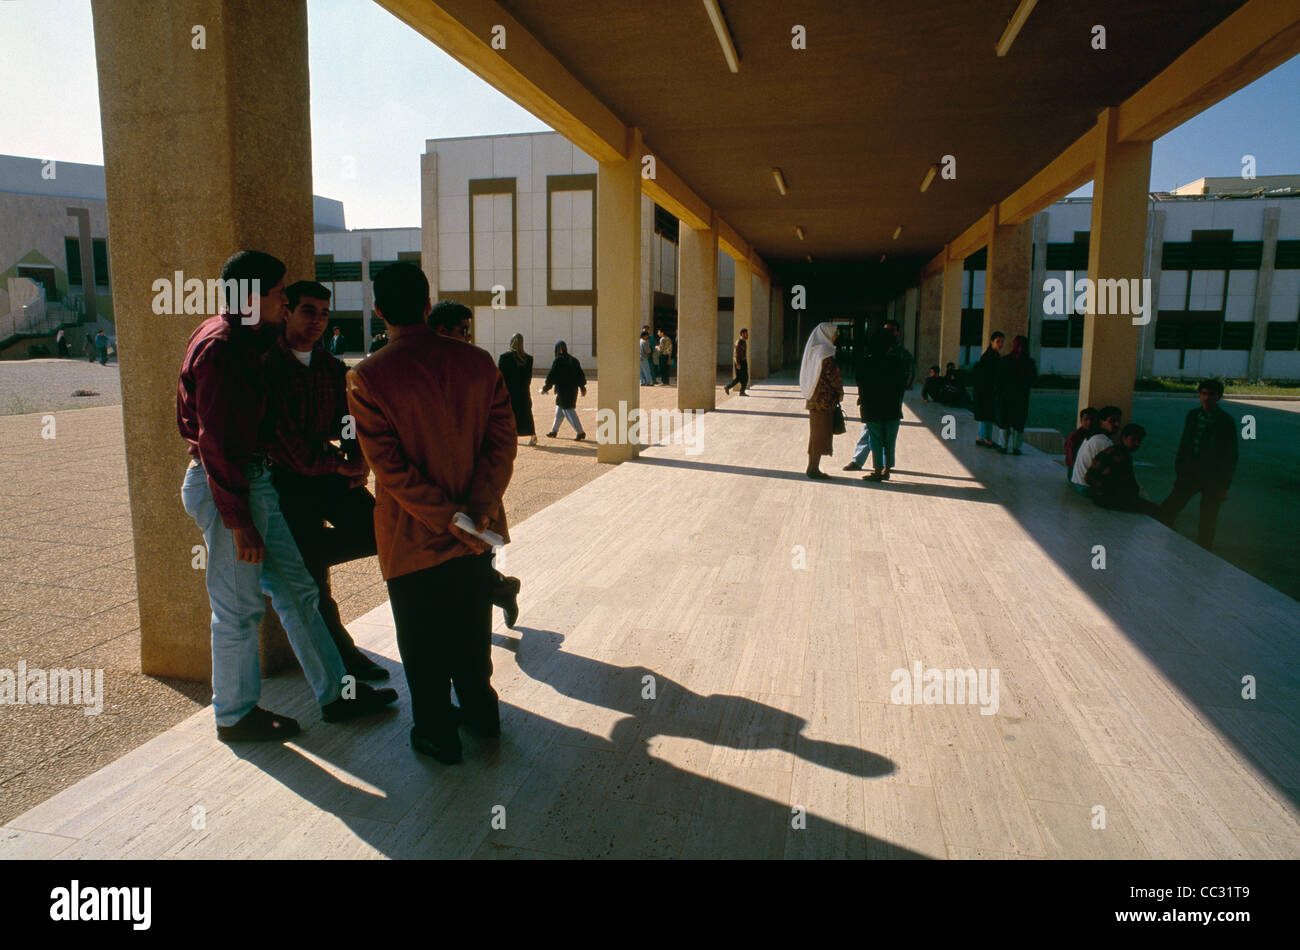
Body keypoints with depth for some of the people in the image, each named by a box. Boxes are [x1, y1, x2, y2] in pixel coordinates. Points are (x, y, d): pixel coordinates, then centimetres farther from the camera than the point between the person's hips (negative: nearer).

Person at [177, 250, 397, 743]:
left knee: (296, 590, 12)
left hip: (255, 478, 10)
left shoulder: (243, 340, 13)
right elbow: (216, 442, -21)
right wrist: (239, 522, -21)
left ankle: (335, 693, 22)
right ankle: (235, 715, 21)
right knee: (239, 608, 3)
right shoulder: (219, 346, -17)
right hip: (226, 485, -10)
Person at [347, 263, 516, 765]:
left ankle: (437, 733, 28)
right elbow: (502, 439, -9)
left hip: (413, 537, -4)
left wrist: (446, 517, -16)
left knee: (423, 641, 14)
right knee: (472, 628, 23)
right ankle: (480, 710, 39)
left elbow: (390, 467, -19)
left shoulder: (367, 378, -14)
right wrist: (480, 506, -15)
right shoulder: (477, 362, -5)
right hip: (477, 533, 4)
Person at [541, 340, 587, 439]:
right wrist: (583, 387, 22)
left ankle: (580, 432, -11)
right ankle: (554, 431, 28)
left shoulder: (558, 361, -12)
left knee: (569, 411, -6)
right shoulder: (574, 360, 9)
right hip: (573, 389, 8)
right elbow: (581, 375, 13)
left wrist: (545, 388, -1)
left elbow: (551, 376, -11)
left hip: (563, 390, -8)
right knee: (559, 411, 19)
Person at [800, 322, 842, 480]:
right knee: (821, 434, -2)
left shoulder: (815, 350, 12)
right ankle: (813, 469, 2)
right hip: (824, 400, -9)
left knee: (815, 434, 15)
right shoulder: (825, 353, -16)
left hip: (814, 398, 9)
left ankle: (812, 468, 20)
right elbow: (832, 376, -16)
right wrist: (840, 393, -1)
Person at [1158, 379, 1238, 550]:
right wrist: (1178, 471, 7)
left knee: (1207, 522, 6)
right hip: (1189, 472, 4)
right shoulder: (1192, 416, 6)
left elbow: (1231, 456, -4)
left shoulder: (1227, 421, -6)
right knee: (1166, 511, -4)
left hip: (1212, 478, -4)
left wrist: (1224, 485, -6)